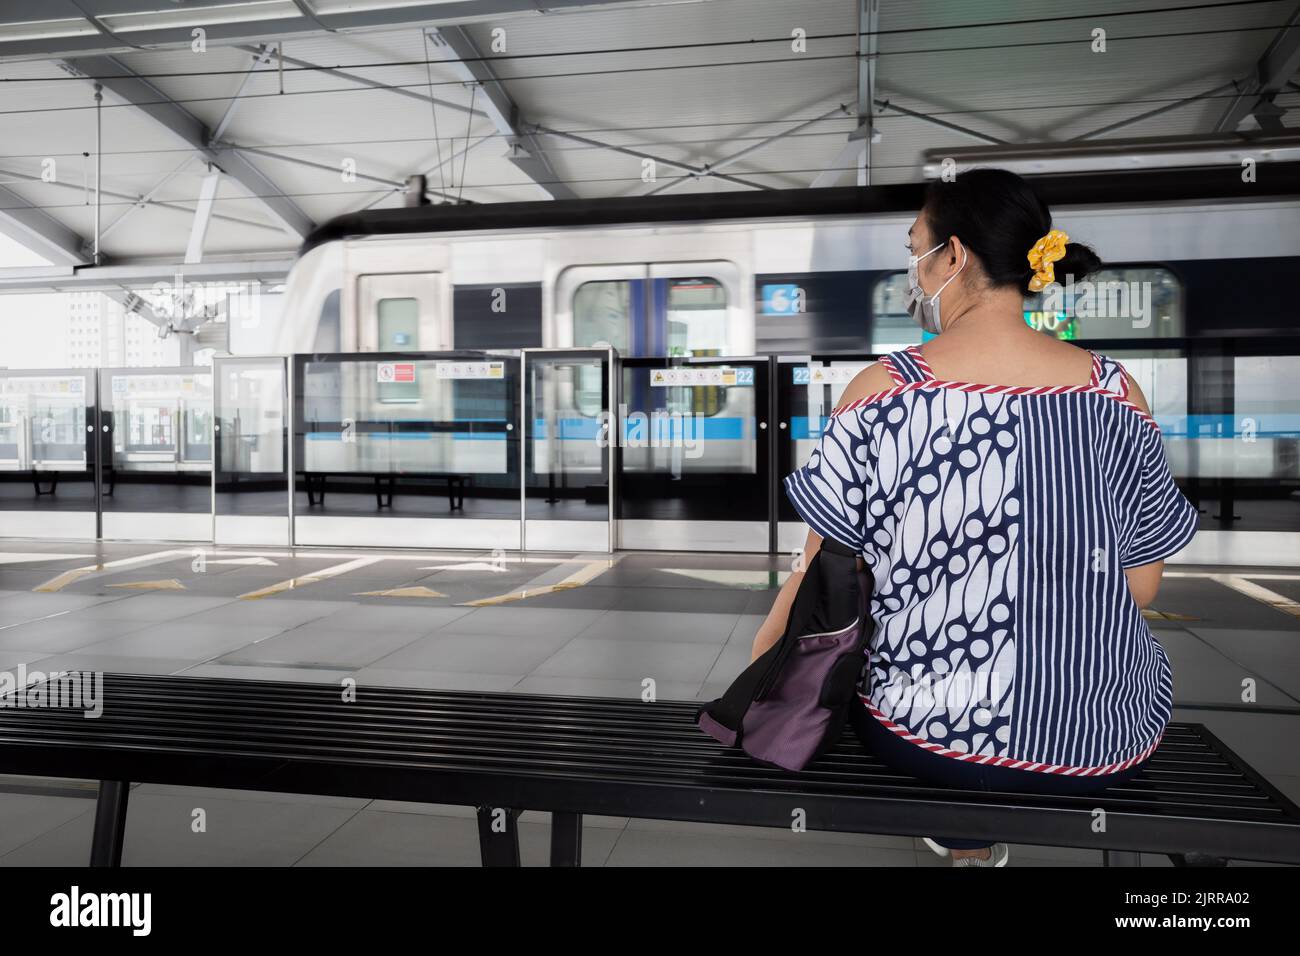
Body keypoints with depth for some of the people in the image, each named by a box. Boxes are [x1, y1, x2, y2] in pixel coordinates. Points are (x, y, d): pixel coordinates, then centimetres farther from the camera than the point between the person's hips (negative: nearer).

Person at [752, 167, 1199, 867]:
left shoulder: (878, 391, -13)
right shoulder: (1116, 391, -6)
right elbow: (1140, 586, 2)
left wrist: (759, 655, 11)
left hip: (917, 733, -2)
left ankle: (968, 835, 41)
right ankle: (978, 829, 42)